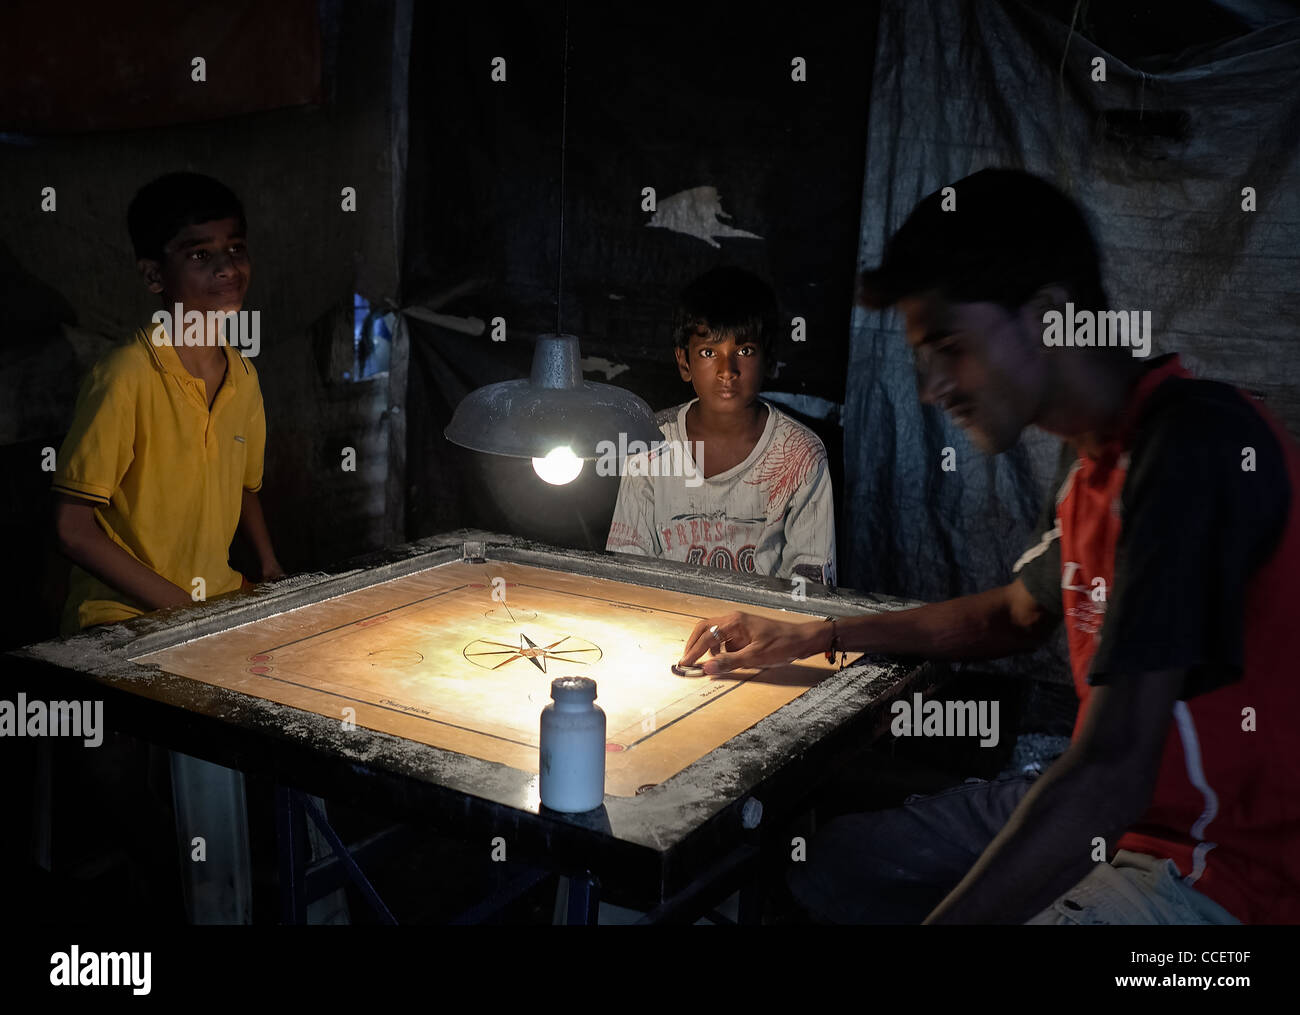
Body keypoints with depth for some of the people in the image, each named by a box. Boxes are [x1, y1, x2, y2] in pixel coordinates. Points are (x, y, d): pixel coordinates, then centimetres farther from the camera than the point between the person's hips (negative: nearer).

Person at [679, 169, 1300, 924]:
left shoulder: (1193, 450, -25)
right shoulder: (1099, 453, 5)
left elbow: (1111, 774, -30)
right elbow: (1019, 613, 22)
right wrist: (814, 637, 17)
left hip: (1220, 869, -9)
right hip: (1114, 811, 9)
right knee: (816, 865, 8)